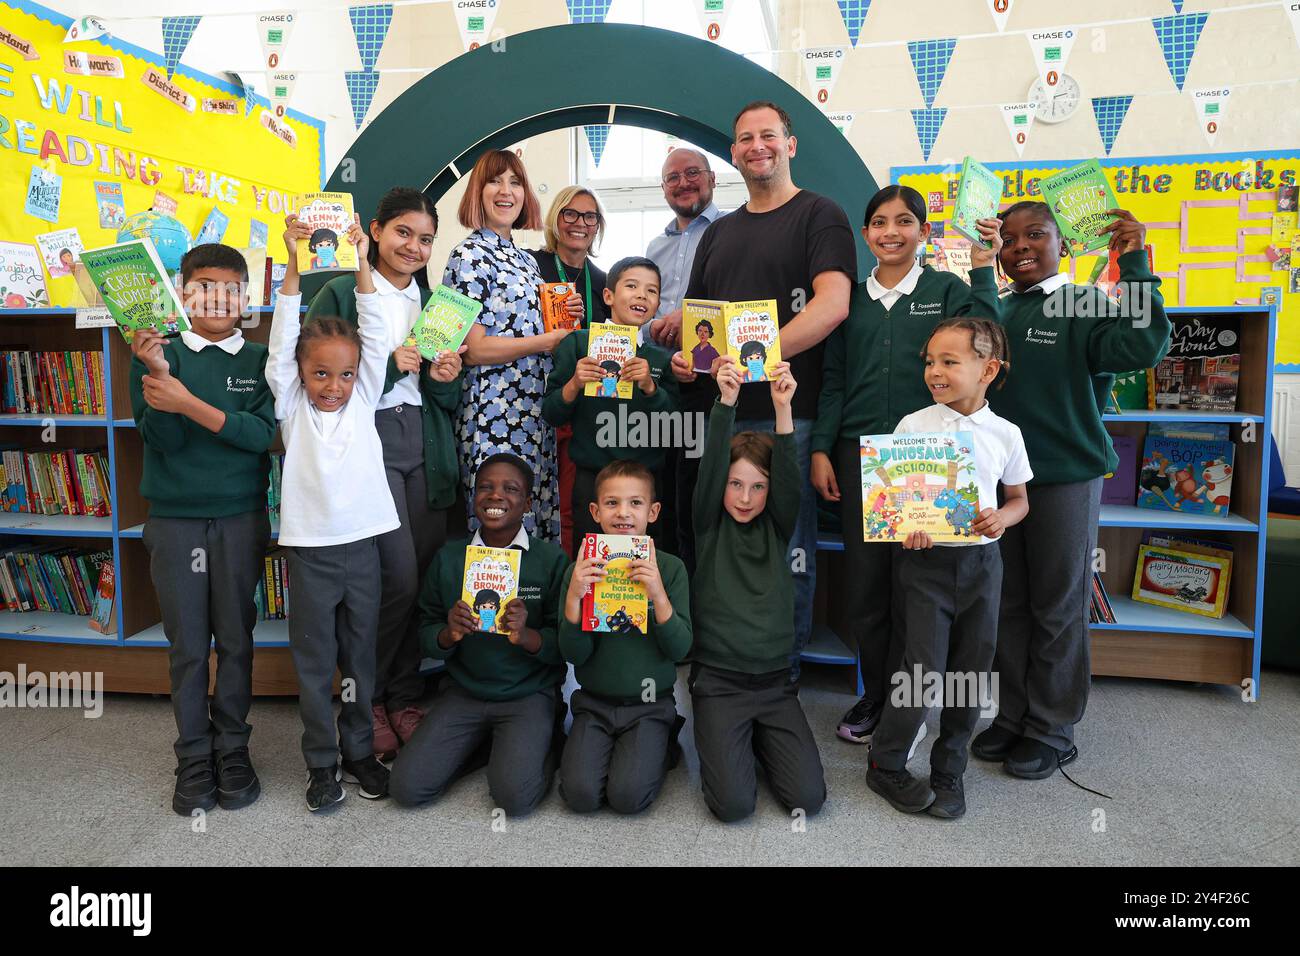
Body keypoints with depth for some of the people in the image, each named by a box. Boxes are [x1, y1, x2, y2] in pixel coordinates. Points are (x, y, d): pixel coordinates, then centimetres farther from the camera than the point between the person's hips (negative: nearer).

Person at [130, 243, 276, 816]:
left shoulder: (259, 360, 2)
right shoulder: (156, 355, 3)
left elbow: (261, 435, -11)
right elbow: (160, 439, -7)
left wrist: (187, 401, -21)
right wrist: (158, 374, -23)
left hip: (241, 517, 0)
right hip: (173, 520, 0)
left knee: (236, 639, 8)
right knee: (187, 645, 7)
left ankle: (232, 748, 22)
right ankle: (194, 757, 20)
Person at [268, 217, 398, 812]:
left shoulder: (363, 401, 5)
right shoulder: (292, 407, 1)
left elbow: (376, 338, -4)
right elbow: (282, 342, -10)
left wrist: (361, 266, -12)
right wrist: (294, 266, -18)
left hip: (361, 543, 2)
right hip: (309, 547, -1)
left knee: (362, 655, 12)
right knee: (314, 661, 8)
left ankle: (360, 751, 27)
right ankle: (321, 761, 21)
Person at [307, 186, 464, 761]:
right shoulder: (341, 294, 2)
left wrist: (445, 379, -3)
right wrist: (388, 366, -13)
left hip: (427, 446, 5)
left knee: (428, 576, 2)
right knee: (399, 578, -12)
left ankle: (405, 698, 19)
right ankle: (368, 698, 10)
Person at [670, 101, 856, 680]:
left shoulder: (819, 215, 1)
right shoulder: (718, 234, 20)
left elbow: (833, 304, -14)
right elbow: (694, 316, 23)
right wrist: (684, 356, 0)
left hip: (787, 413, -6)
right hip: (722, 412, 6)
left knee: (788, 550, 1)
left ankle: (782, 675, 16)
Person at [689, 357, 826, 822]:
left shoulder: (777, 528, 4)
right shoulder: (710, 527, 0)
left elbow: (789, 478, -12)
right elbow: (709, 468, -15)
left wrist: (783, 408, -26)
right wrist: (726, 402, -28)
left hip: (775, 680, 2)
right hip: (718, 680, -2)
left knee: (808, 797, -9)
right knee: (733, 803, -15)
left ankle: (760, 741, 21)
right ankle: (725, 744, 18)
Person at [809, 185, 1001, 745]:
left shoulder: (947, 291, 5)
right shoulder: (851, 299, 13)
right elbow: (833, 379, 11)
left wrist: (982, 270, -14)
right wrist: (821, 449, 2)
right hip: (859, 453, 3)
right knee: (864, 582, 7)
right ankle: (874, 695, 24)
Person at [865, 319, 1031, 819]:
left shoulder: (1005, 434, 2)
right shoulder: (913, 425, -4)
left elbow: (1019, 499, 13)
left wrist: (1002, 518, -10)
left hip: (982, 560, 3)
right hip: (926, 558, -2)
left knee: (969, 671, 9)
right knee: (924, 670, -6)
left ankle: (949, 771, 28)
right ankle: (885, 764, 16)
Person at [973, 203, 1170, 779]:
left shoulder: (1085, 309, -8)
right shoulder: (994, 312, 7)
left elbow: (1143, 346, -22)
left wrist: (1134, 265, -26)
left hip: (1066, 479, -5)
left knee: (1058, 608, 7)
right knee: (1009, 605, 14)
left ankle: (1052, 729, 21)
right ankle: (1013, 715, 29)